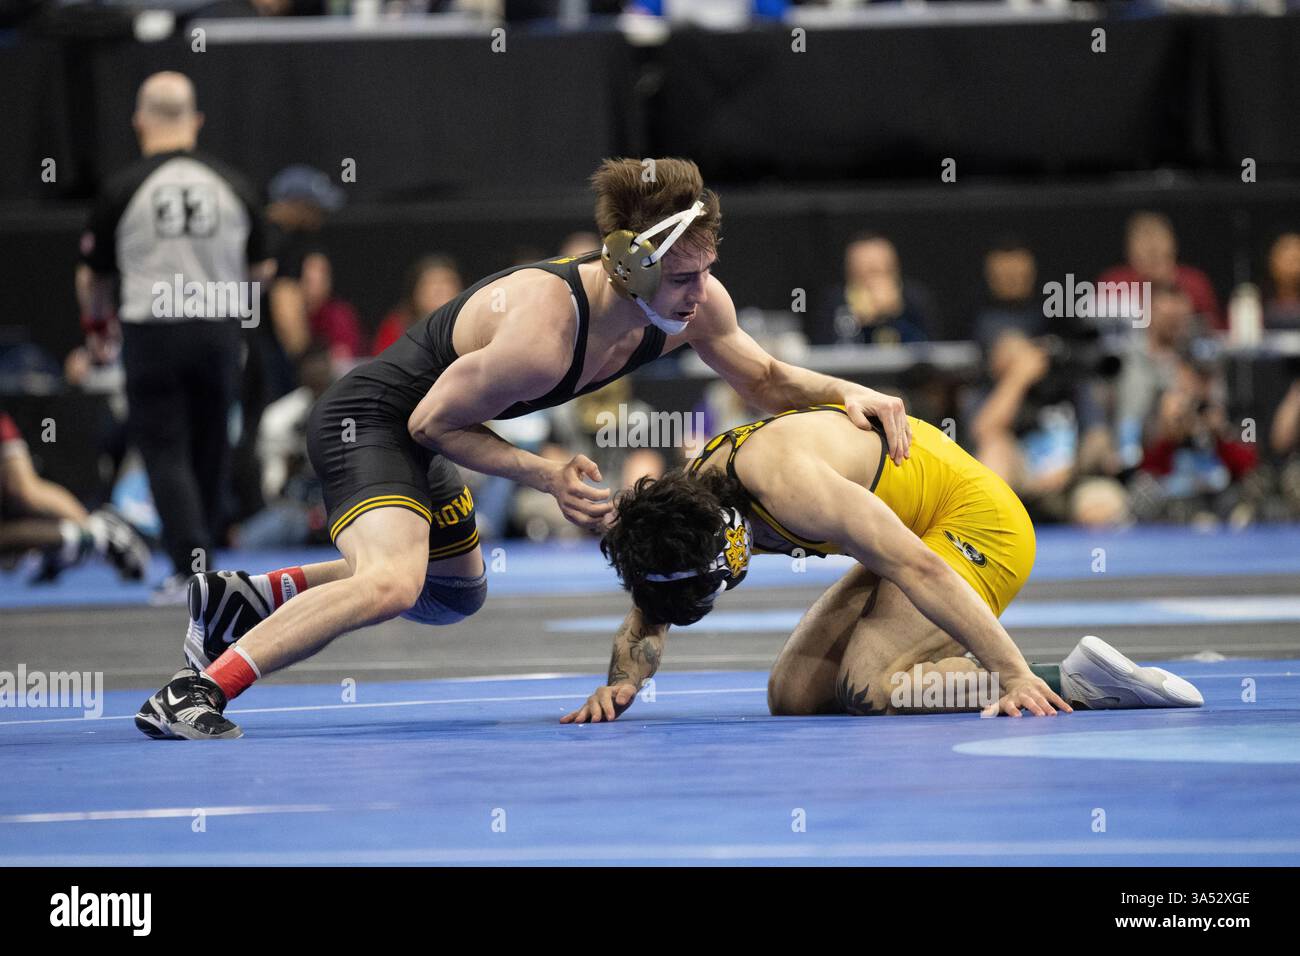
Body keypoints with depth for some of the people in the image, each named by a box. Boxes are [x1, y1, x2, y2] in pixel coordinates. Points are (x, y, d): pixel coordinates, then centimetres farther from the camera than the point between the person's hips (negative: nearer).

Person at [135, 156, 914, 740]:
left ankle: (246, 599, 32)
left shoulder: (694, 302, -13)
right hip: (368, 419, -9)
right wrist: (549, 478, -25)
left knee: (456, 592, 30)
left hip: (416, 437, 9)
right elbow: (434, 421, -22)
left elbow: (765, 380, 5)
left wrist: (844, 393, -12)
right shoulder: (541, 332, -36)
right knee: (390, 581, -35)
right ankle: (197, 693, -29)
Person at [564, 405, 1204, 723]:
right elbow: (647, 620, 7)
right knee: (792, 698, 1)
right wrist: (623, 682, -16)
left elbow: (919, 570, -34)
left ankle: (1077, 682, -20)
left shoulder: (787, 483, -33)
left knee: (868, 689, -25)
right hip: (918, 534, 10)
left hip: (979, 525, -10)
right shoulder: (683, 499, -6)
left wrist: (1016, 674, -37)